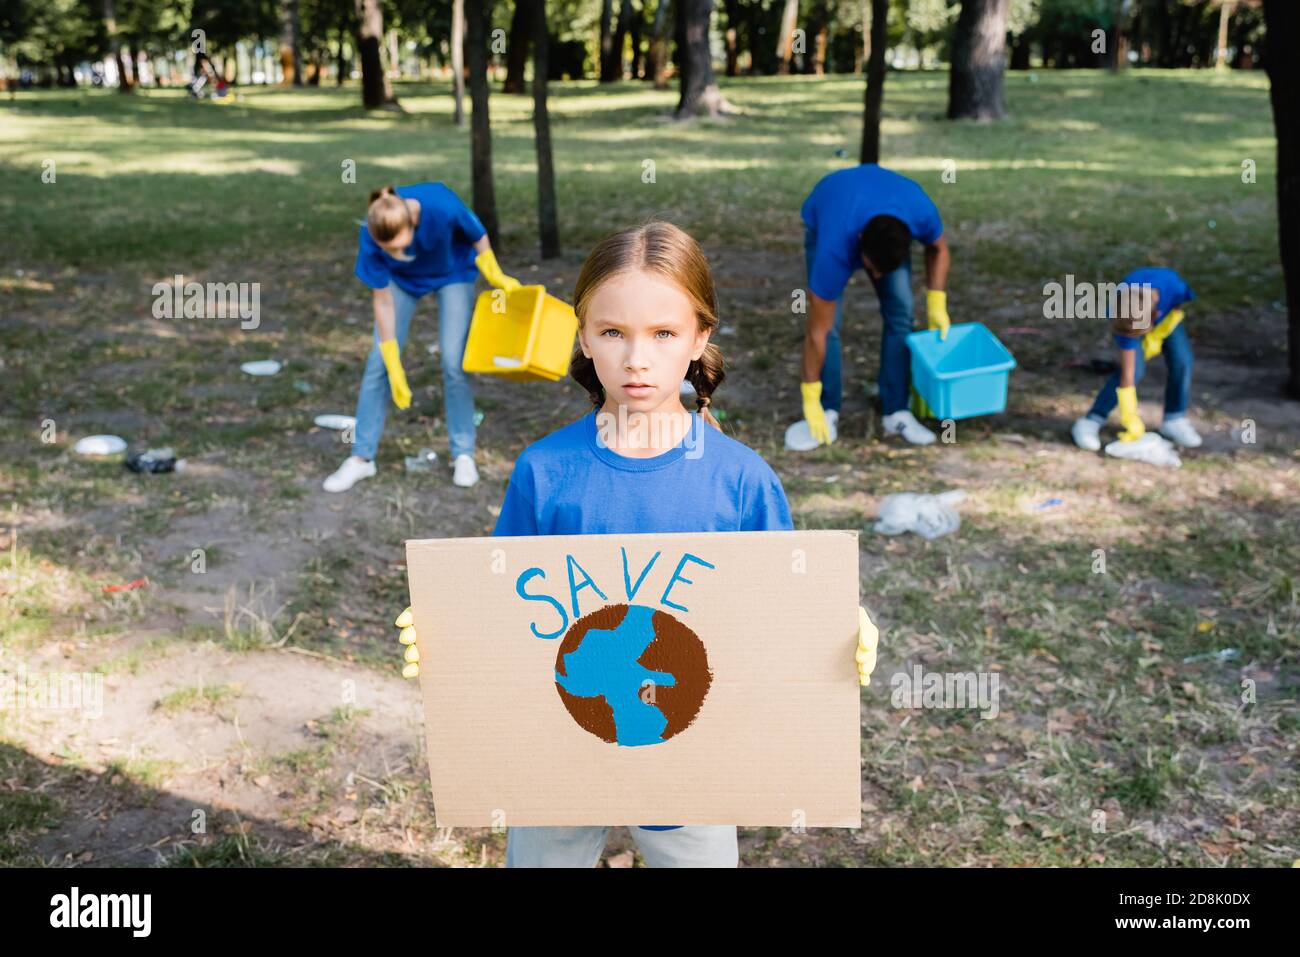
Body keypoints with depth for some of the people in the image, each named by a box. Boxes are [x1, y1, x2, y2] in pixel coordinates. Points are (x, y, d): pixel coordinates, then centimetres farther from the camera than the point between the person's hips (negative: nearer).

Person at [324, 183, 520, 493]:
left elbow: (478, 236, -18)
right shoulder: (370, 238, -33)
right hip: (402, 279, 1)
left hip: (453, 272, -1)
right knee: (379, 362, -4)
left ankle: (463, 454, 7)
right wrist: (394, 367, -18)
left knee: (454, 362, -9)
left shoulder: (442, 206, -41)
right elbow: (383, 301, -22)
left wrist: (497, 277, -3)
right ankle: (362, 457, 6)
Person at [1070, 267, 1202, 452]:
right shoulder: (1123, 321, -40)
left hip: (1167, 314, 3)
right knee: (1135, 369, -20)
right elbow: (1127, 375, -35)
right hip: (1129, 313, -3)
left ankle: (1174, 421, 9)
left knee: (1181, 360, -10)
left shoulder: (1174, 287, -42)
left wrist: (1157, 336, -17)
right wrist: (1131, 420, -32)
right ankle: (1091, 422, -10)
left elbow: (1177, 308, -13)